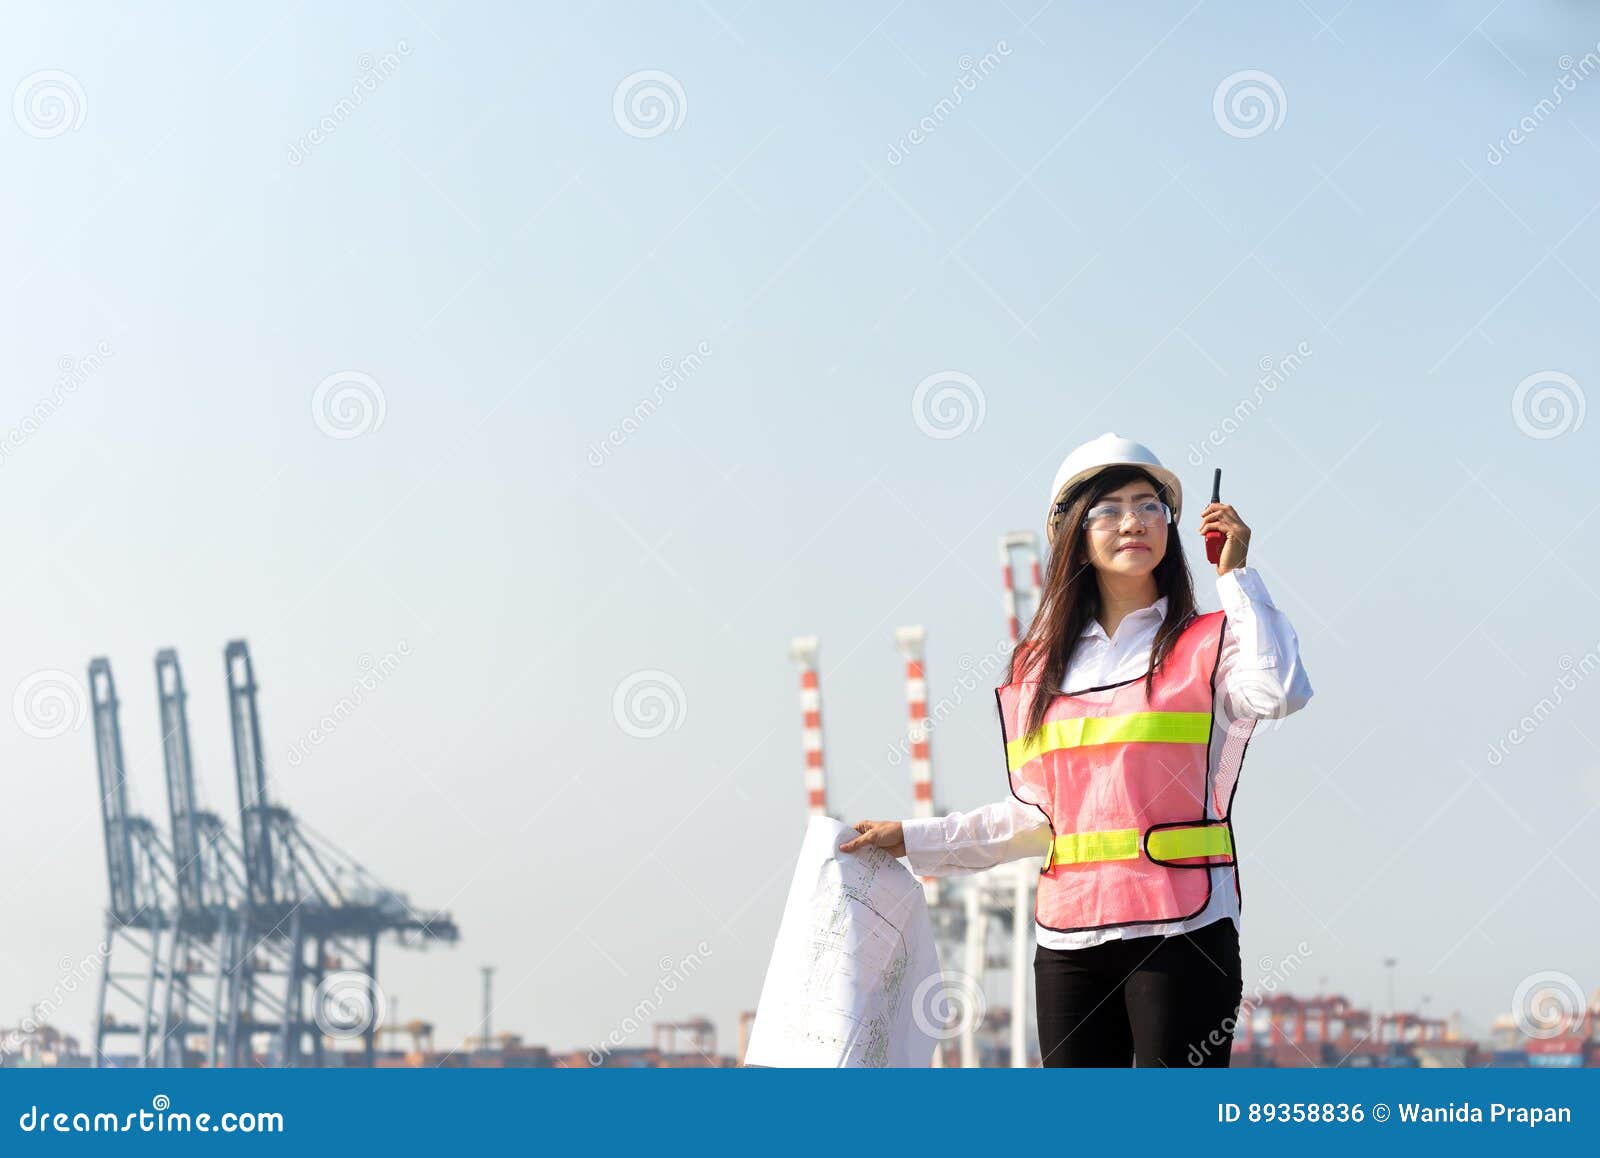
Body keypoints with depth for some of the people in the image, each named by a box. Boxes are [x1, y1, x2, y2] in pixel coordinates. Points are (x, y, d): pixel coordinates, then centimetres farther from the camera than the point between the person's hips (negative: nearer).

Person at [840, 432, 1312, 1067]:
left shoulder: (1207, 646, 3)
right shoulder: (1038, 668, 16)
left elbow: (1281, 691, -20)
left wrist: (1237, 575, -11)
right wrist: (911, 839, 24)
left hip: (1181, 929, -5)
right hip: (1070, 938, 5)